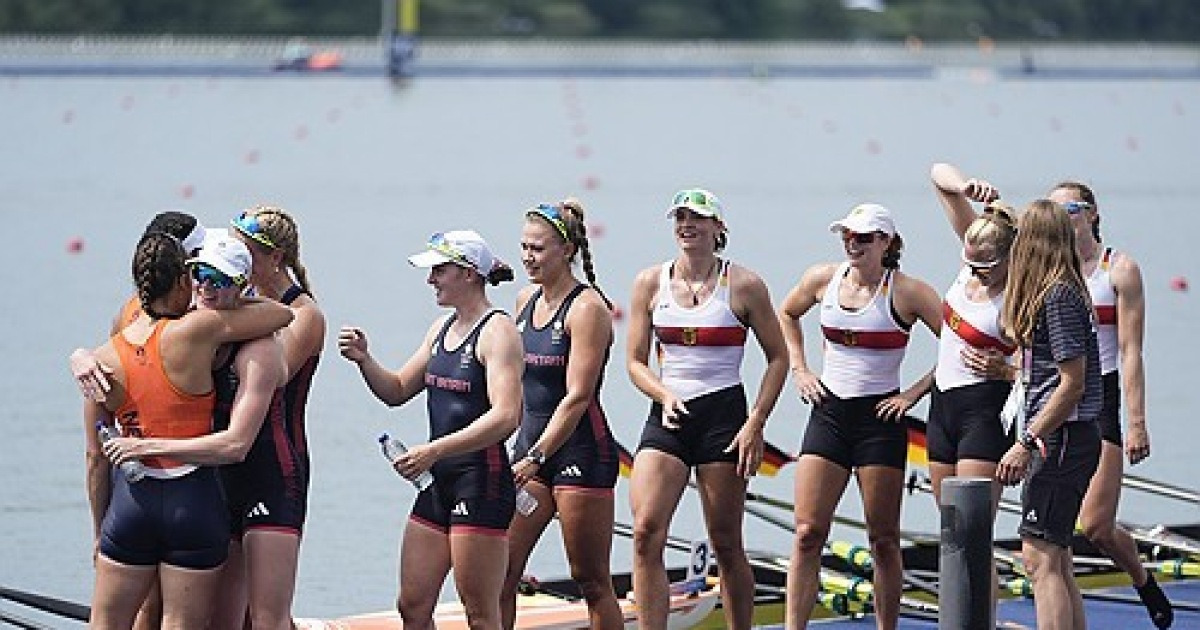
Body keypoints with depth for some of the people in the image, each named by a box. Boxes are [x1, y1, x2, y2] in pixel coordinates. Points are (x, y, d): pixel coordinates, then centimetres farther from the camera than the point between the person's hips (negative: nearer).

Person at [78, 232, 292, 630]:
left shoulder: (103, 361, -3)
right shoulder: (194, 332, -14)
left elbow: (96, 457, 4)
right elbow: (283, 314, -6)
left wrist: (99, 530, 15)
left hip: (132, 500, 2)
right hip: (194, 499, -2)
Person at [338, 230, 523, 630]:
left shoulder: (498, 331, -12)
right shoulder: (442, 328, 14)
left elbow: (505, 416, -23)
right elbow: (397, 391, 23)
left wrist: (434, 450, -29)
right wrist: (364, 360, 3)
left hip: (482, 481, -9)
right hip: (438, 483, 9)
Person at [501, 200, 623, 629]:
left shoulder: (587, 308, -12)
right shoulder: (526, 301, 12)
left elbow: (577, 397, -18)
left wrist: (535, 459, -24)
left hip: (580, 450, -7)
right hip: (531, 444, 7)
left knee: (591, 581, -1)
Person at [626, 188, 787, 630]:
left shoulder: (742, 285, -1)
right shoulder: (651, 283, 6)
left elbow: (778, 358, 4)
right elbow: (635, 361, 9)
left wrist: (756, 423, -5)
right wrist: (664, 395, -11)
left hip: (724, 415, -2)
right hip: (668, 414, 2)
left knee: (726, 545, 4)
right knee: (646, 532, -14)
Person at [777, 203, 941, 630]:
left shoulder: (906, 292, -8)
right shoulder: (822, 280, 4)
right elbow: (787, 314, 25)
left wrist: (916, 392, -11)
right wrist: (799, 369, 13)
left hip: (881, 418, -3)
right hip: (829, 413, 3)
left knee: (883, 540, 3)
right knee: (807, 533, -6)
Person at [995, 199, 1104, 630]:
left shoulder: (1059, 296, -15)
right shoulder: (1061, 291, 14)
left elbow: (1072, 383, -18)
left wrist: (1027, 444, -18)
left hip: (1062, 436, -10)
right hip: (1062, 439, 10)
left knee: (1041, 558, -12)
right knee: (1056, 560, 15)